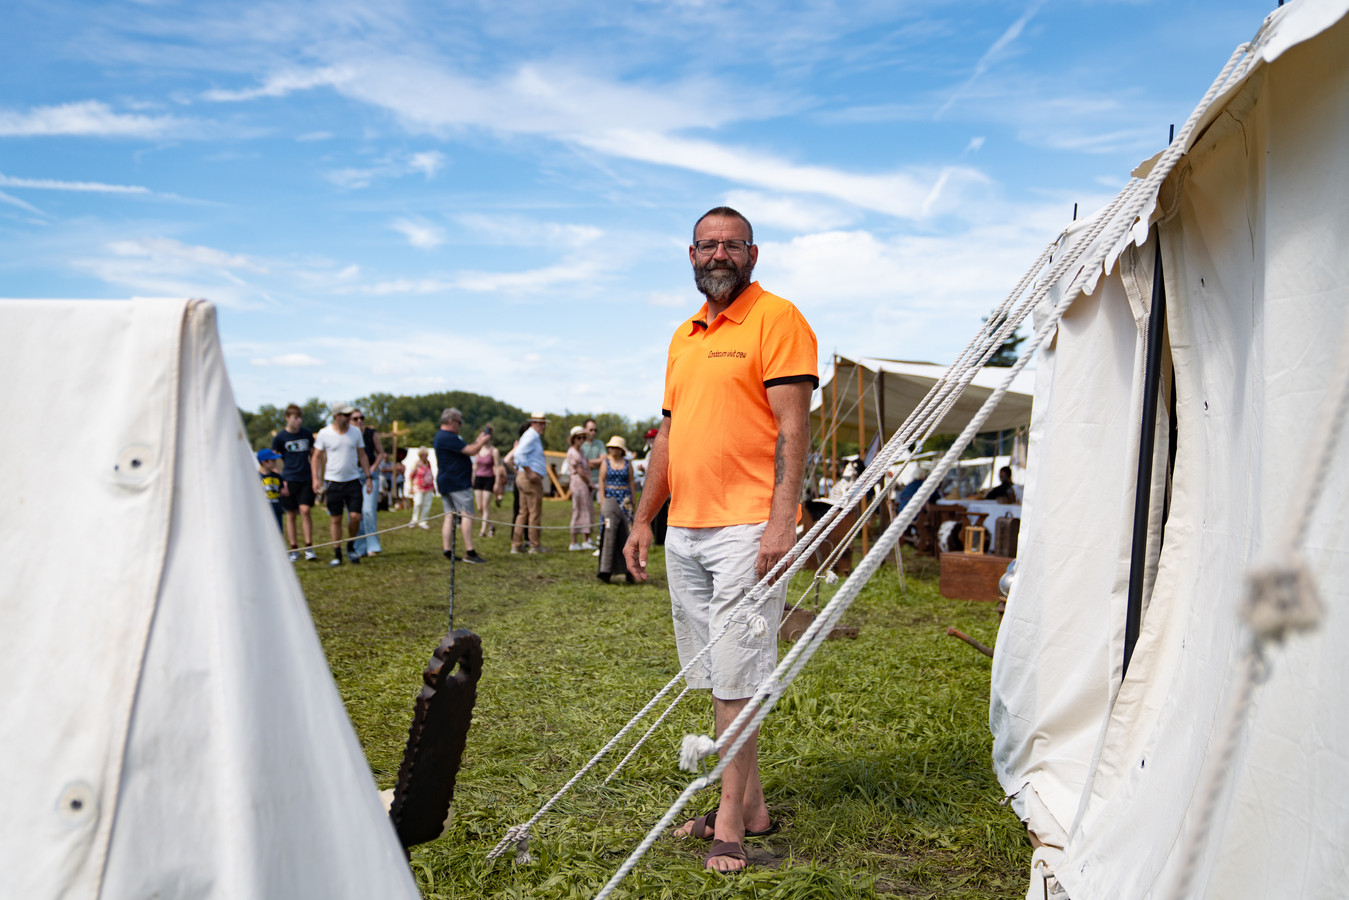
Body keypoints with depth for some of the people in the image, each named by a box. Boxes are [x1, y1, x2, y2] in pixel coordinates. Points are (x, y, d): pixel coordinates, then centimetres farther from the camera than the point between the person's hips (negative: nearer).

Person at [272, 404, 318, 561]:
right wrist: (282, 482, -3)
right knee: (290, 514, 4)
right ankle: (294, 550, 12)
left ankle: (309, 548, -5)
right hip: (289, 480, -1)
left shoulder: (307, 434, 6)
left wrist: (315, 476, 11)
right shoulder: (280, 437, -1)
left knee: (305, 510, -11)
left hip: (306, 479, 1)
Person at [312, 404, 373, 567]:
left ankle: (351, 547, 18)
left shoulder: (356, 432, 6)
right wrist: (315, 479, -6)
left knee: (355, 516, -6)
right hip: (333, 481, -2)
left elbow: (362, 456, 12)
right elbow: (316, 457, 3)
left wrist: (368, 477, 8)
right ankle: (337, 554, 11)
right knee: (336, 518, 2)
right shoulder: (324, 434, -2)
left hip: (353, 480, 2)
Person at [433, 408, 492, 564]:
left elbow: (465, 449, 20)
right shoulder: (449, 438, -16)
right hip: (457, 484, -10)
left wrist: (478, 441, 14)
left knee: (449, 516, 8)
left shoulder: (440, 437, 18)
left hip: (445, 484, 10)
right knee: (467, 514, -10)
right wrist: (483, 441, -2)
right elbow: (470, 451, -18)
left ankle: (447, 550, 6)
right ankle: (469, 552, -12)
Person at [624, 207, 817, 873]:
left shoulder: (777, 318, -4)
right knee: (715, 677, 11)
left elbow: (793, 427, -11)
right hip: (684, 531, 7)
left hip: (746, 529, -7)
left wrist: (781, 521, -19)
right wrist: (643, 519, 16)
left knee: (734, 678, -4)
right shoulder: (683, 337, 19)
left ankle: (730, 822, 7)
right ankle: (749, 804, 23)